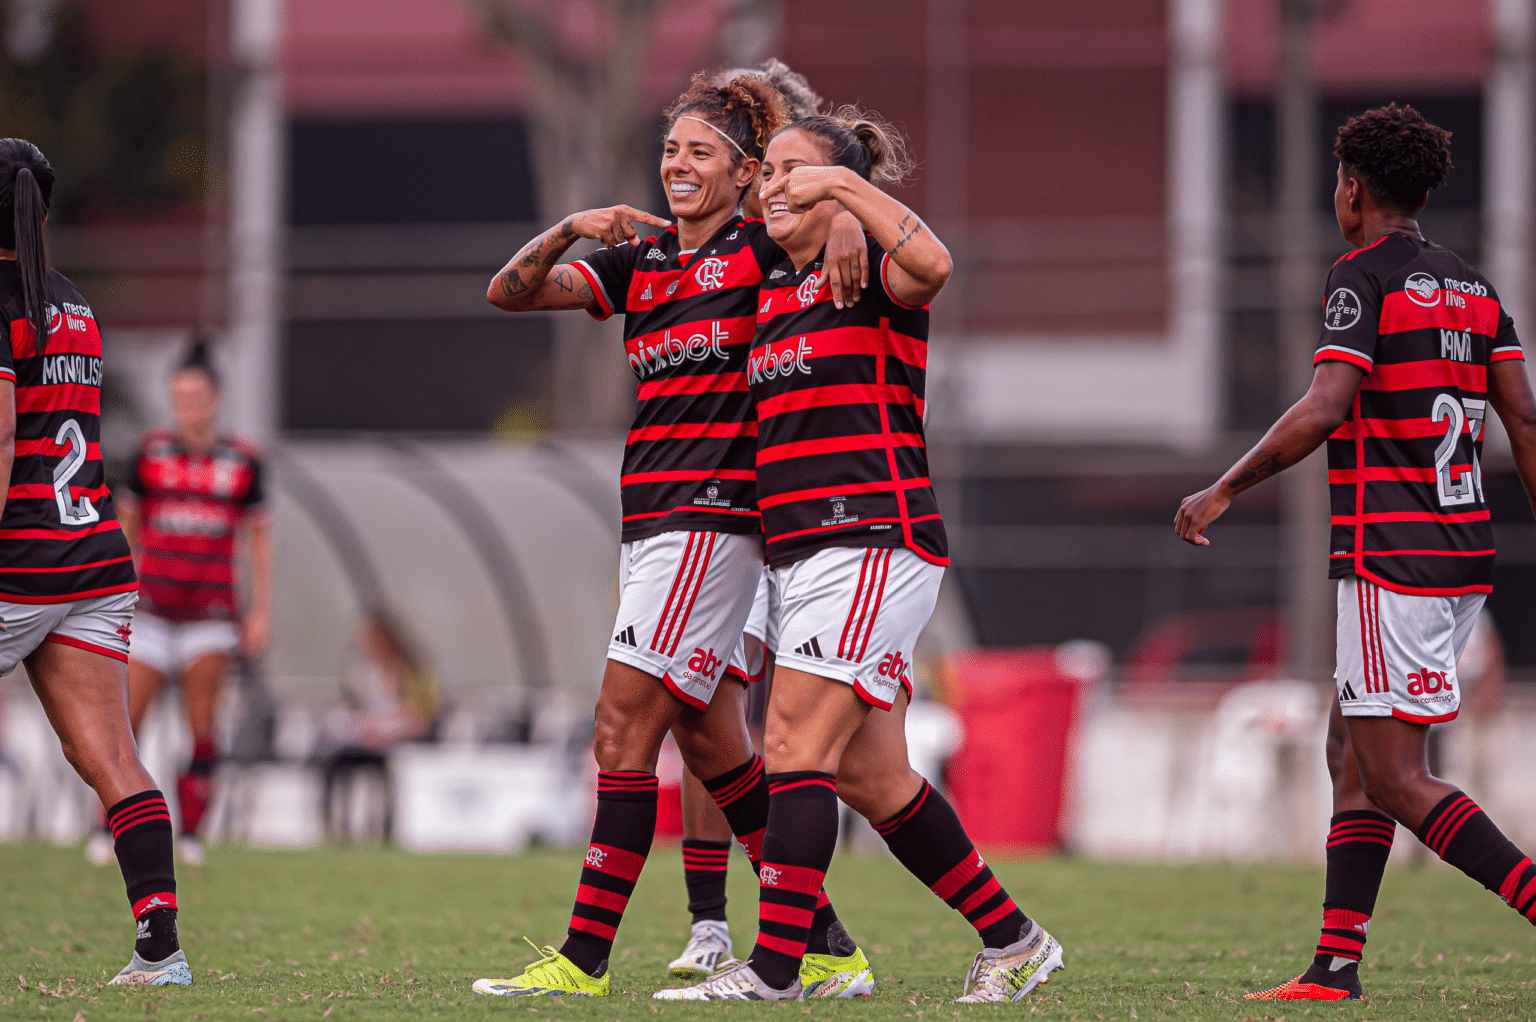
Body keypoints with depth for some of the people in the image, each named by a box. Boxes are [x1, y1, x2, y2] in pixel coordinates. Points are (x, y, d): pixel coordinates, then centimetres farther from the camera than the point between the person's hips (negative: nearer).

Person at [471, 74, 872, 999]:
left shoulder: (763, 252, -3)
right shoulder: (639, 262, 16)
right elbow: (511, 292, 9)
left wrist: (849, 222, -30)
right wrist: (568, 229, -9)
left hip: (714, 518, -8)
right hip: (652, 528, 8)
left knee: (624, 725, -11)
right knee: (709, 742, 9)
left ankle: (586, 957, -10)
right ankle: (827, 947, 15)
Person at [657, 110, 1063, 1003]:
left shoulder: (873, 275, -6)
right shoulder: (773, 291, 18)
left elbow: (932, 266, -30)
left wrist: (845, 185, -27)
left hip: (873, 543, -9)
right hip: (803, 555, 9)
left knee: (796, 745, -14)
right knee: (871, 776, 9)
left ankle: (773, 968, -14)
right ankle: (1013, 940, 18)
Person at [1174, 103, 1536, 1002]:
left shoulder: (1366, 279, -9)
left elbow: (1324, 410, -20)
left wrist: (1225, 490, -12)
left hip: (1392, 558, -9)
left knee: (1396, 781, -7)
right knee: (1352, 750, 14)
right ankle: (1337, 964, 9)